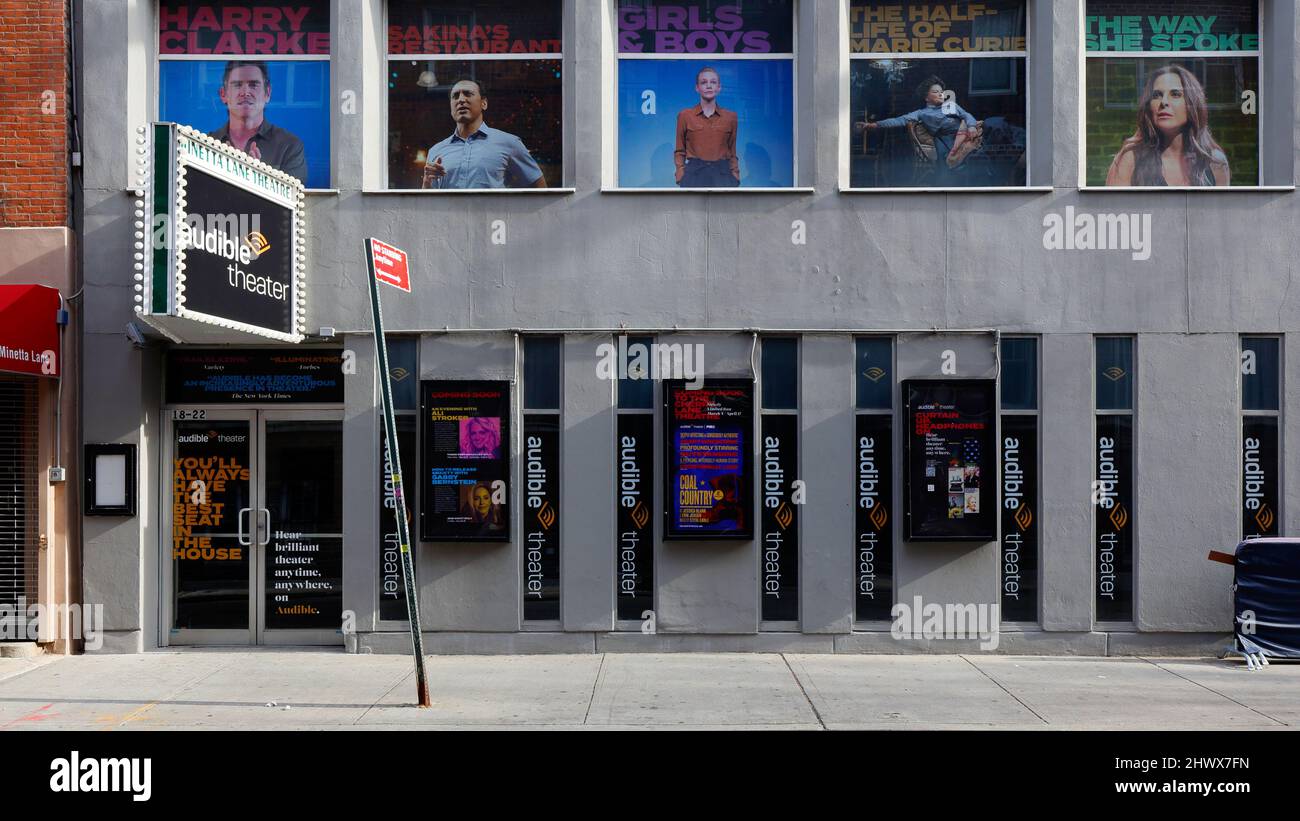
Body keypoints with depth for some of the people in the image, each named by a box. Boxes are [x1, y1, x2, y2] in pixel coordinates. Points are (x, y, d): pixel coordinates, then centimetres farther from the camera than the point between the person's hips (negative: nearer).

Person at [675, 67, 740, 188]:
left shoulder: (731, 117, 9)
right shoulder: (685, 116, 6)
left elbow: (732, 152, 14)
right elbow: (680, 151, 10)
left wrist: (735, 178, 4)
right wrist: (681, 177, -1)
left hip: (722, 174, 1)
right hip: (694, 174, -1)